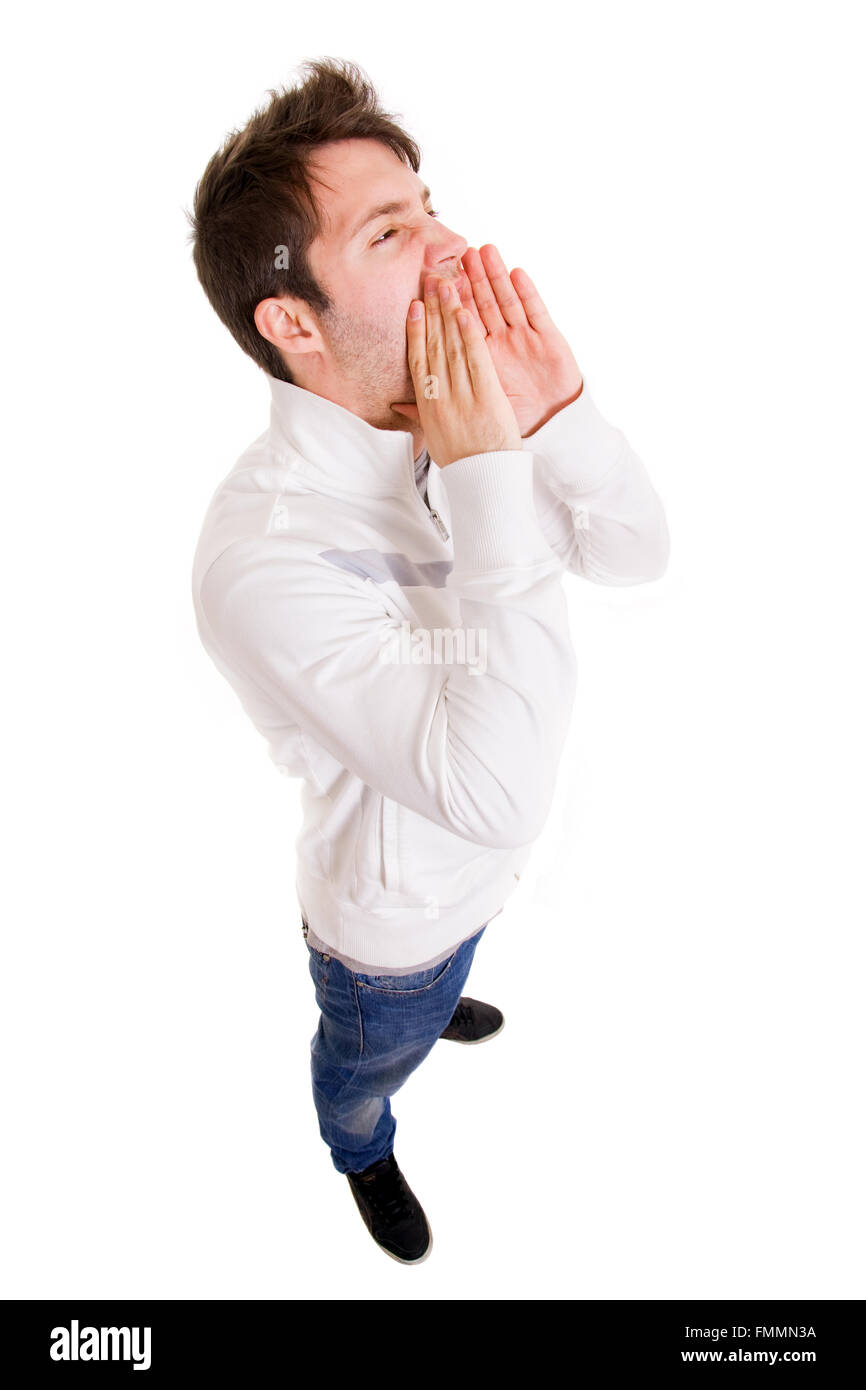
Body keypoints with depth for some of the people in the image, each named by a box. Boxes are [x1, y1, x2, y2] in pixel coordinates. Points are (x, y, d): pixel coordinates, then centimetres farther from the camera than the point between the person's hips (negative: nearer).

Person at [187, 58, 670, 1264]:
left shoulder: (467, 421, -17)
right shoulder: (262, 551, -40)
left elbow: (640, 554, -10)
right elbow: (494, 789, -45)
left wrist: (556, 412, -30)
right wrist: (488, 478, -44)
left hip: (481, 858, 6)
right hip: (392, 911, -5)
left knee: (440, 975, 40)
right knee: (371, 1058, 30)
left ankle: (436, 1001, 76)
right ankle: (362, 1154, 65)